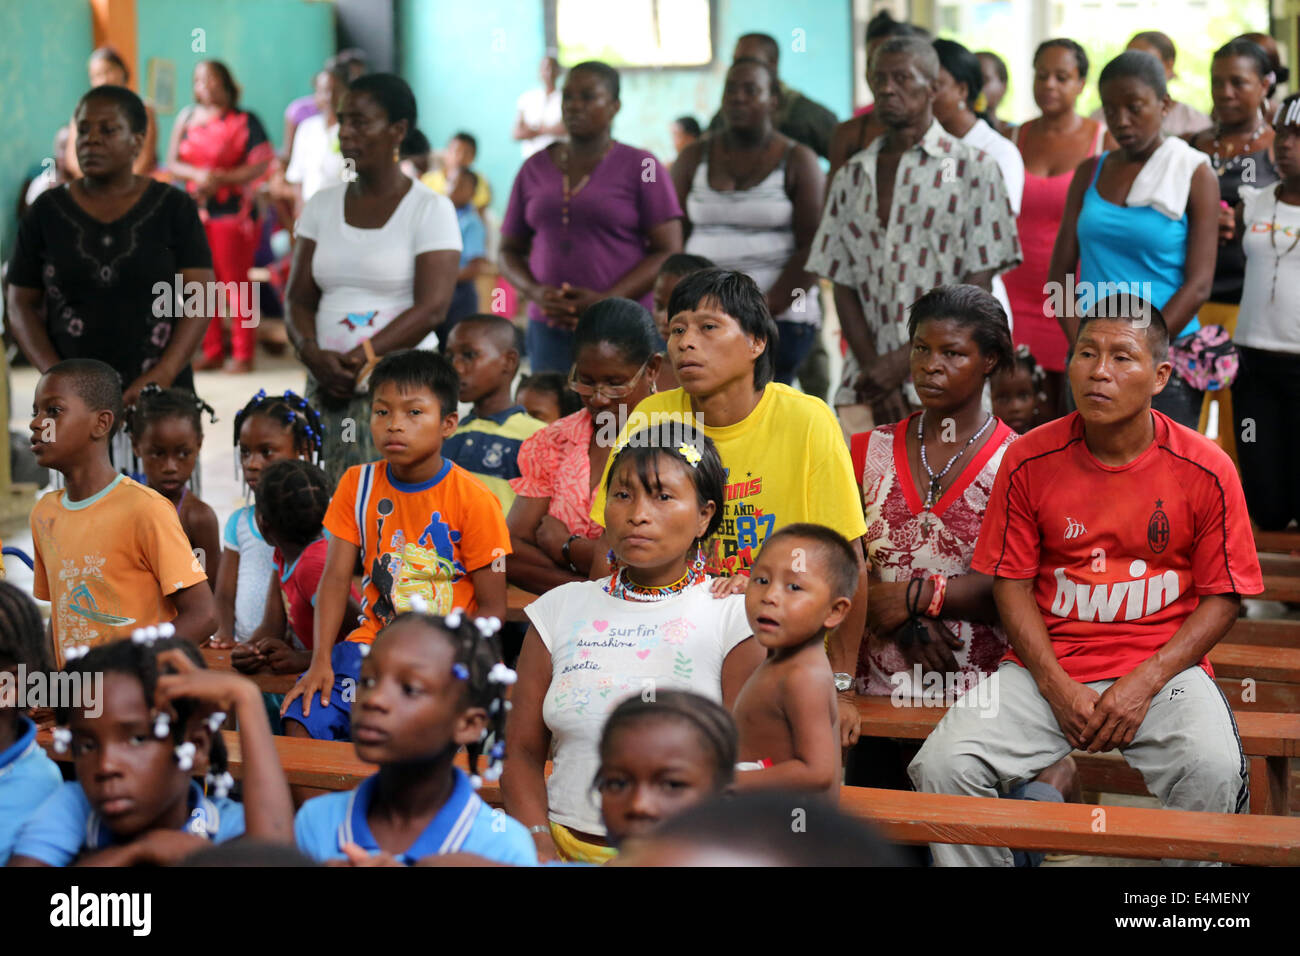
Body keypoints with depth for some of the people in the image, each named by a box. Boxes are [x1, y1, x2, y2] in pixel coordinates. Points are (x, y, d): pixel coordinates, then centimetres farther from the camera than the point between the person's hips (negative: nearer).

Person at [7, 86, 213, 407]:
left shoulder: (175, 209, 4)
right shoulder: (46, 213, 7)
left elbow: (199, 301, -1)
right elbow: (22, 305, 7)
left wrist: (162, 376, -13)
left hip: (160, 393, -1)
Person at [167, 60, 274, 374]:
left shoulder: (244, 121, -1)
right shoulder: (187, 118, 12)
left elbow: (261, 165, -7)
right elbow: (172, 163, 10)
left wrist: (221, 179, -15)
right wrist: (198, 174, -10)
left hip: (232, 210, -4)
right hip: (195, 210, 4)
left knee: (235, 283, -5)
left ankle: (242, 354, 0)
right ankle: (211, 351, 10)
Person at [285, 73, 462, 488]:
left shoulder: (430, 209, -1)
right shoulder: (322, 205, 14)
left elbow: (431, 308, -10)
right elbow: (299, 298, 11)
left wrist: (357, 360, -16)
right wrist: (313, 354, -10)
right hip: (327, 390, 4)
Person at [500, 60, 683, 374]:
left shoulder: (640, 167, 2)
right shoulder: (535, 168, 14)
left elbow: (668, 251, -3)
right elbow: (510, 249, 18)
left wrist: (606, 301, -13)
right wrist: (535, 292, -4)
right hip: (550, 330, 3)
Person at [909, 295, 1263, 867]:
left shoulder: (1206, 470, -3)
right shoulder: (1029, 460, 0)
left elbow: (1223, 597, 1)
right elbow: (1011, 585, 4)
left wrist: (1146, 682, -12)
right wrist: (1059, 689, -9)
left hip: (1163, 666, -1)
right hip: (1049, 666, 2)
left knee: (1214, 771, -32)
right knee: (943, 765, -21)